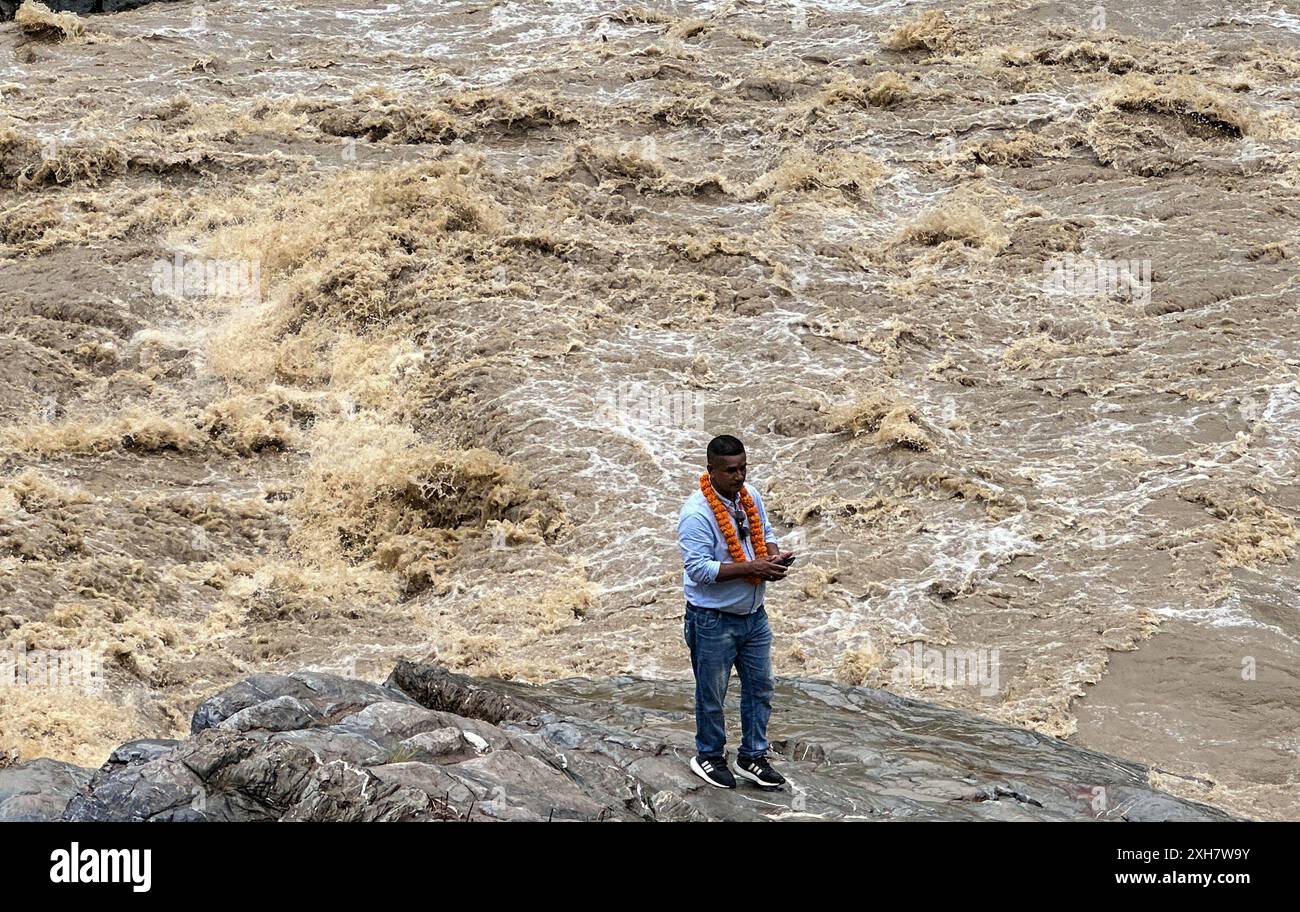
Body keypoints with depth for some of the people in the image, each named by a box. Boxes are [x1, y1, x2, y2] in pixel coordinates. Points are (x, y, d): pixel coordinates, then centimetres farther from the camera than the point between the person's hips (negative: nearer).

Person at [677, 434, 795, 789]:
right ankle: (708, 757, 29)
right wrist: (751, 568, -30)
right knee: (712, 694, 9)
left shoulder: (750, 495, 0)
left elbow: (765, 533, 16)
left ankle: (752, 756, 31)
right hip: (713, 622, -7)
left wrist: (773, 554, -8)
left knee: (760, 686, 16)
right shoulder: (696, 513, -24)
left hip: (754, 614, 7)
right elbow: (698, 569, -26)